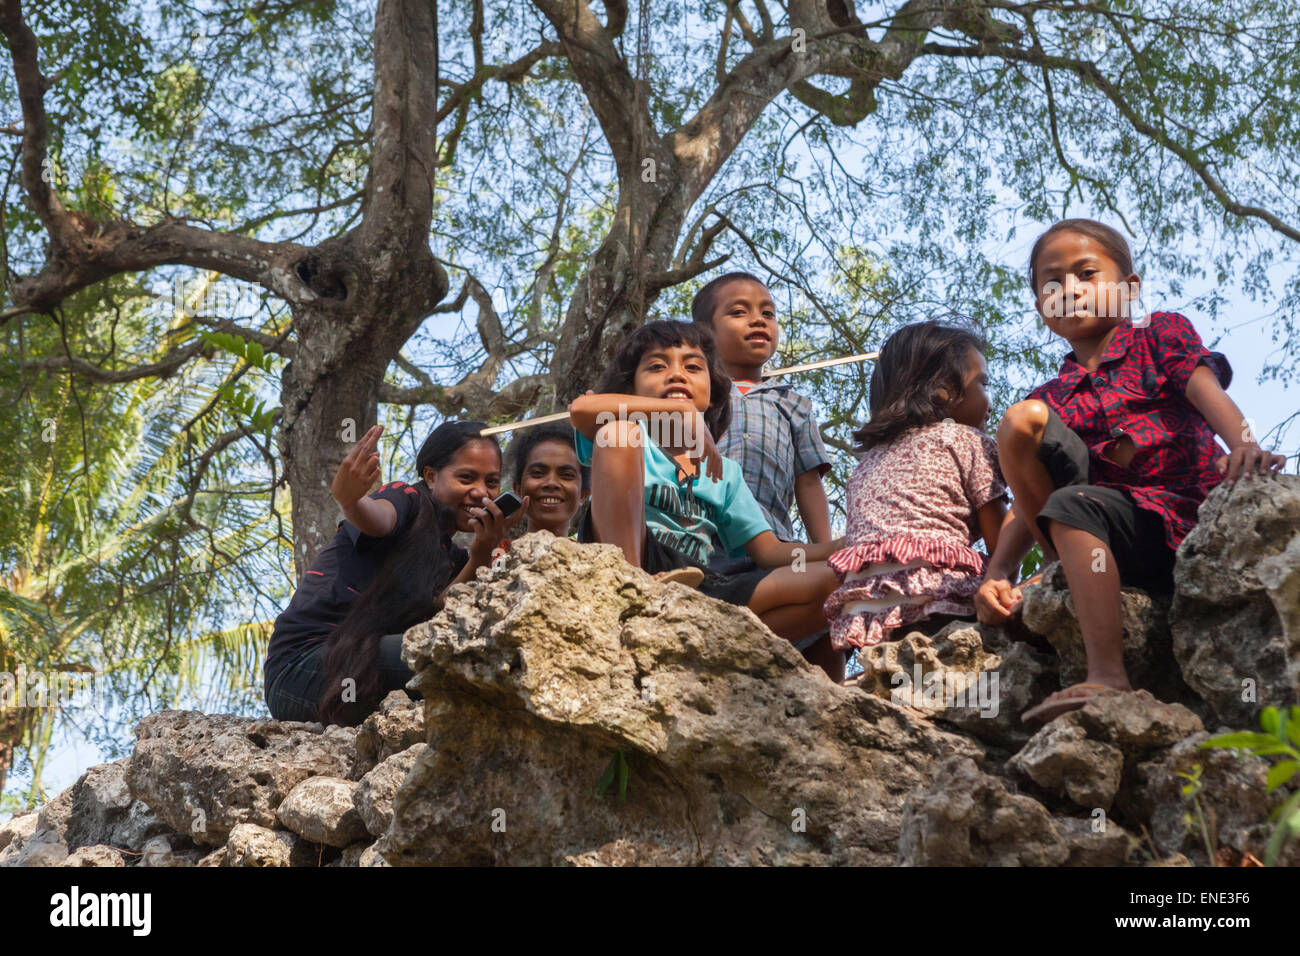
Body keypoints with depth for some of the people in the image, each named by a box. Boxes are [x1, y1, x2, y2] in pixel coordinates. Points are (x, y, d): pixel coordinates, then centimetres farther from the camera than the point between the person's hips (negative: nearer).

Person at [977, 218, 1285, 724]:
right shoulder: (1050, 397, 20)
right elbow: (1027, 503, 13)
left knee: (1073, 504, -34)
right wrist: (996, 574, -5)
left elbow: (1208, 392, -11)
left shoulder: (1160, 332, 11)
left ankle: (1108, 677, -40)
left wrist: (1245, 448, -32)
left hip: (1183, 521, -4)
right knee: (1021, 419, -8)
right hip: (1123, 519, 4)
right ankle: (1069, 571, -9)